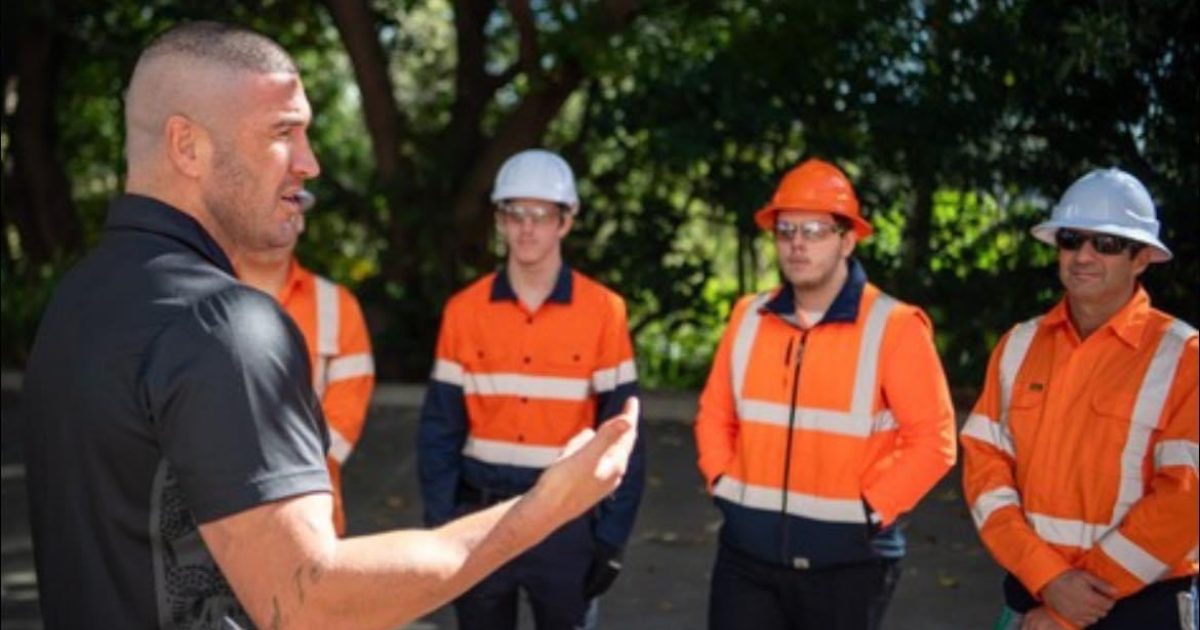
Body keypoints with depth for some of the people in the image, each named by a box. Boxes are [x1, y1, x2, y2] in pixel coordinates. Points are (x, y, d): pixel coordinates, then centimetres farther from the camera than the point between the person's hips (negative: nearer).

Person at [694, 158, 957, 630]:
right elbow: (715, 414, 15)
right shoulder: (749, 317, 6)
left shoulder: (893, 327, -10)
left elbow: (931, 438, -10)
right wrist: (722, 481, 2)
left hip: (846, 558, -4)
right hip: (747, 552, 4)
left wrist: (871, 509, -14)